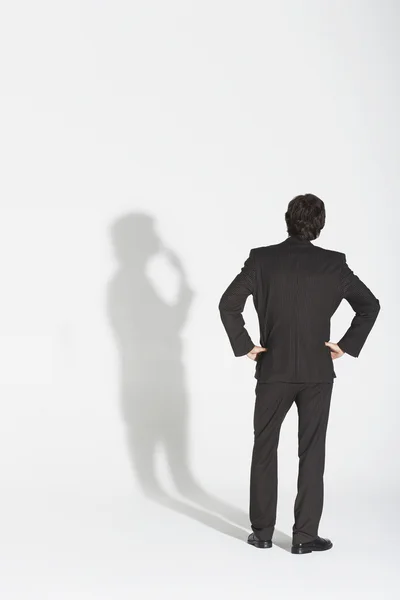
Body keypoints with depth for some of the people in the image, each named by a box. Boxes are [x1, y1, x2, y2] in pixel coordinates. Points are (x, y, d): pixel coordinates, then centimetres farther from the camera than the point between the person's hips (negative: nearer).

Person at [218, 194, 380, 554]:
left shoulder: (261, 259, -6)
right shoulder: (334, 264, -4)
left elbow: (229, 304, -12)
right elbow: (370, 305, -1)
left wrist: (244, 346, -3)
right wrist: (347, 345, 3)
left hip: (273, 370, 0)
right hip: (317, 372, 0)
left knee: (265, 450, 13)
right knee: (312, 454, 6)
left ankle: (262, 531, 17)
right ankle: (305, 536, 7)